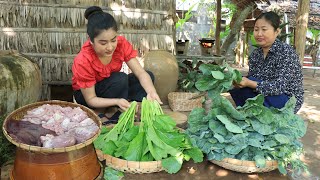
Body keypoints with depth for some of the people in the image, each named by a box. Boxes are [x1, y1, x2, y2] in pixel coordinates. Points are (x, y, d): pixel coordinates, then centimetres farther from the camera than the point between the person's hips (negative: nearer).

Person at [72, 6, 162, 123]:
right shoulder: (83, 61, -33)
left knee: (149, 76, -14)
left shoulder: (121, 44, -23)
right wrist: (117, 101, -44)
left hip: (112, 86, 6)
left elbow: (141, 73, -25)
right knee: (121, 78, -34)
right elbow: (90, 99, -26)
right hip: (85, 94, -5)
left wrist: (151, 92, -46)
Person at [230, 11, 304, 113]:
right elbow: (250, 81, -1)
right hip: (265, 97, 6)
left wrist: (250, 83, -37)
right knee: (234, 88, -10)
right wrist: (239, 81, -24)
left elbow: (280, 86, -26)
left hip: (288, 102, -6)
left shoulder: (287, 52, -17)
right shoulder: (255, 54, 2)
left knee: (248, 89, -26)